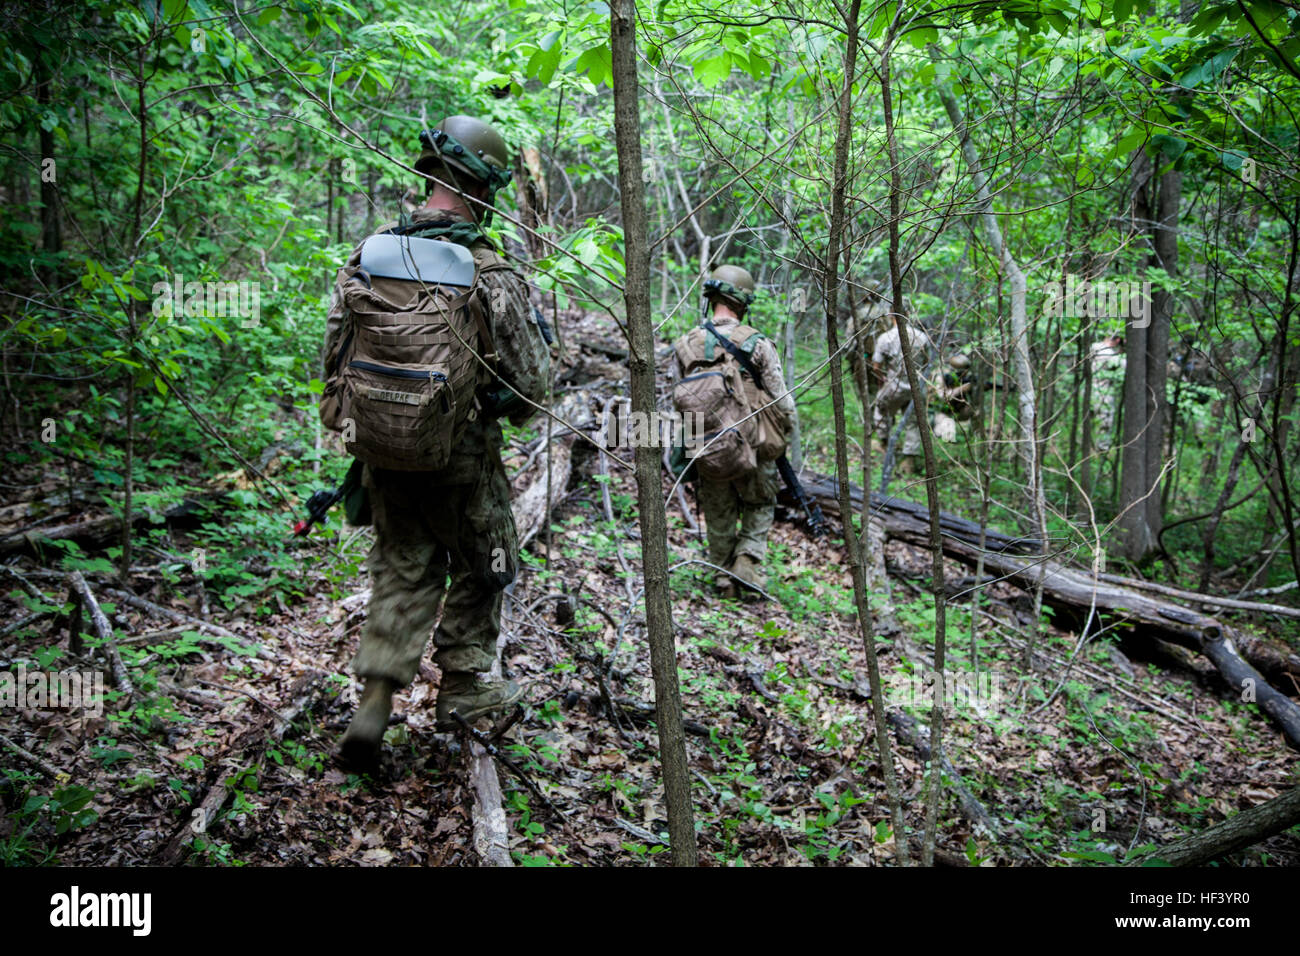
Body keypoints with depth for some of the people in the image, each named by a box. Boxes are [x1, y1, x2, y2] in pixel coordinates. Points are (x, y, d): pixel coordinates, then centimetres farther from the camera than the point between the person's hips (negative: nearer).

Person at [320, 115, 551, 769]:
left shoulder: (367, 257, -3)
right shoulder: (490, 273, -16)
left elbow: (334, 352, 5)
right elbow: (529, 378, -12)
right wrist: (504, 408, 11)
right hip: (462, 452, -4)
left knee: (403, 569, 17)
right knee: (480, 566, 17)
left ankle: (374, 704, 8)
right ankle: (462, 690, 28)